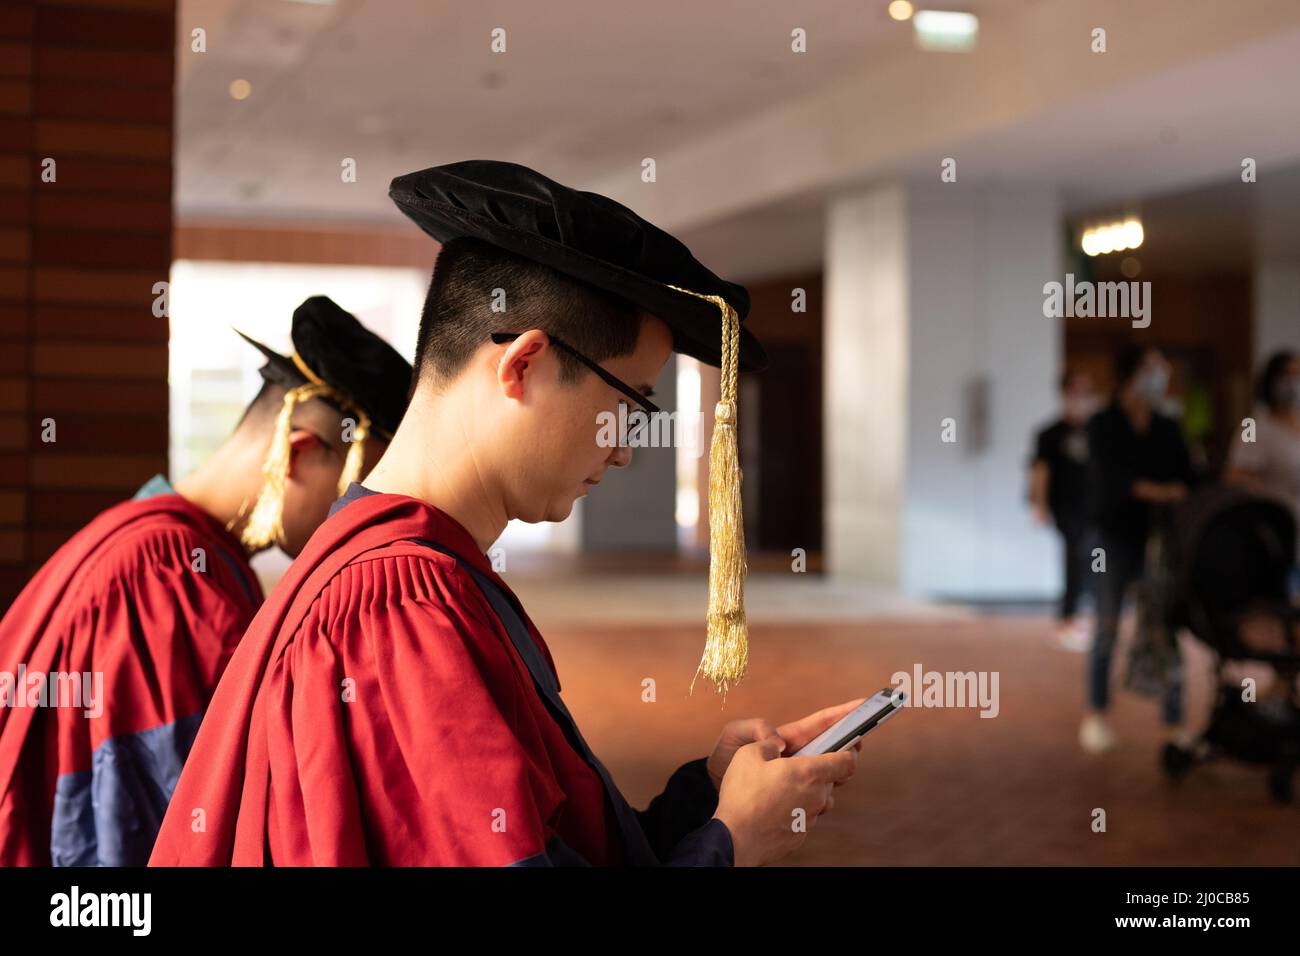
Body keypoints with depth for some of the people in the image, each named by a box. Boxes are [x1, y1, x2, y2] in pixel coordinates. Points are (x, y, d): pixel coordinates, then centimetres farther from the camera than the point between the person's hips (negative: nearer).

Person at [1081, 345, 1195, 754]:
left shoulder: (1168, 429, 10)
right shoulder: (1103, 426, -1)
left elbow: (1186, 478, 4)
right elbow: (1112, 476, -16)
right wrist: (1161, 492, -27)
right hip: (1116, 536, -3)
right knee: (1108, 625, 5)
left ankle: (1174, 720, 0)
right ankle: (1096, 712, 20)